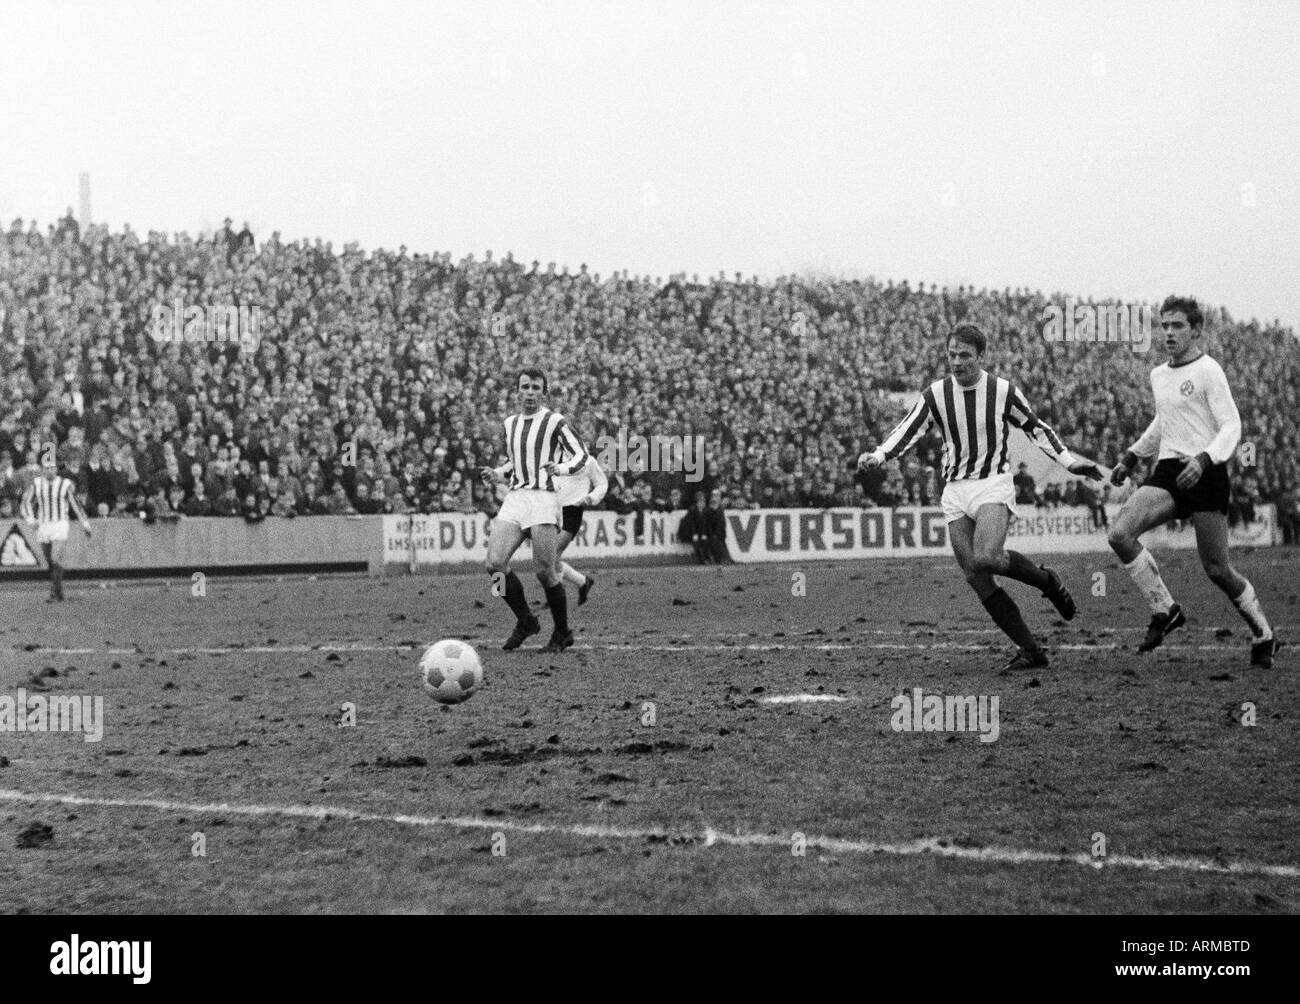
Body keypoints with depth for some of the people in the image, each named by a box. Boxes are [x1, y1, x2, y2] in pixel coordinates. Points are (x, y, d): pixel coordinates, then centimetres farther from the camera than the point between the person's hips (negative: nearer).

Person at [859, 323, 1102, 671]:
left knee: (984, 559, -28)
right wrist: (878, 455, -22)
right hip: (955, 490, 4)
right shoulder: (934, 395, 0)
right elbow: (907, 431, -4)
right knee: (977, 580, -5)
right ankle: (1030, 649, 3)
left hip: (994, 485, -4)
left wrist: (1068, 461, 3)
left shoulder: (1004, 391, -4)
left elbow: (1035, 428, 9)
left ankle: (1046, 580, 0)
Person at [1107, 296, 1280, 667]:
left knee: (1217, 569, -3)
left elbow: (1231, 426, -12)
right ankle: (1164, 610, -5)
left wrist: (1205, 459, -28)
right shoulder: (1158, 376, 16)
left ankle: (1264, 637, 19)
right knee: (1120, 534, -18)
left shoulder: (1208, 370, -6)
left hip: (1205, 474, -6)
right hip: (1168, 472, 6)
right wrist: (1131, 456, 28)